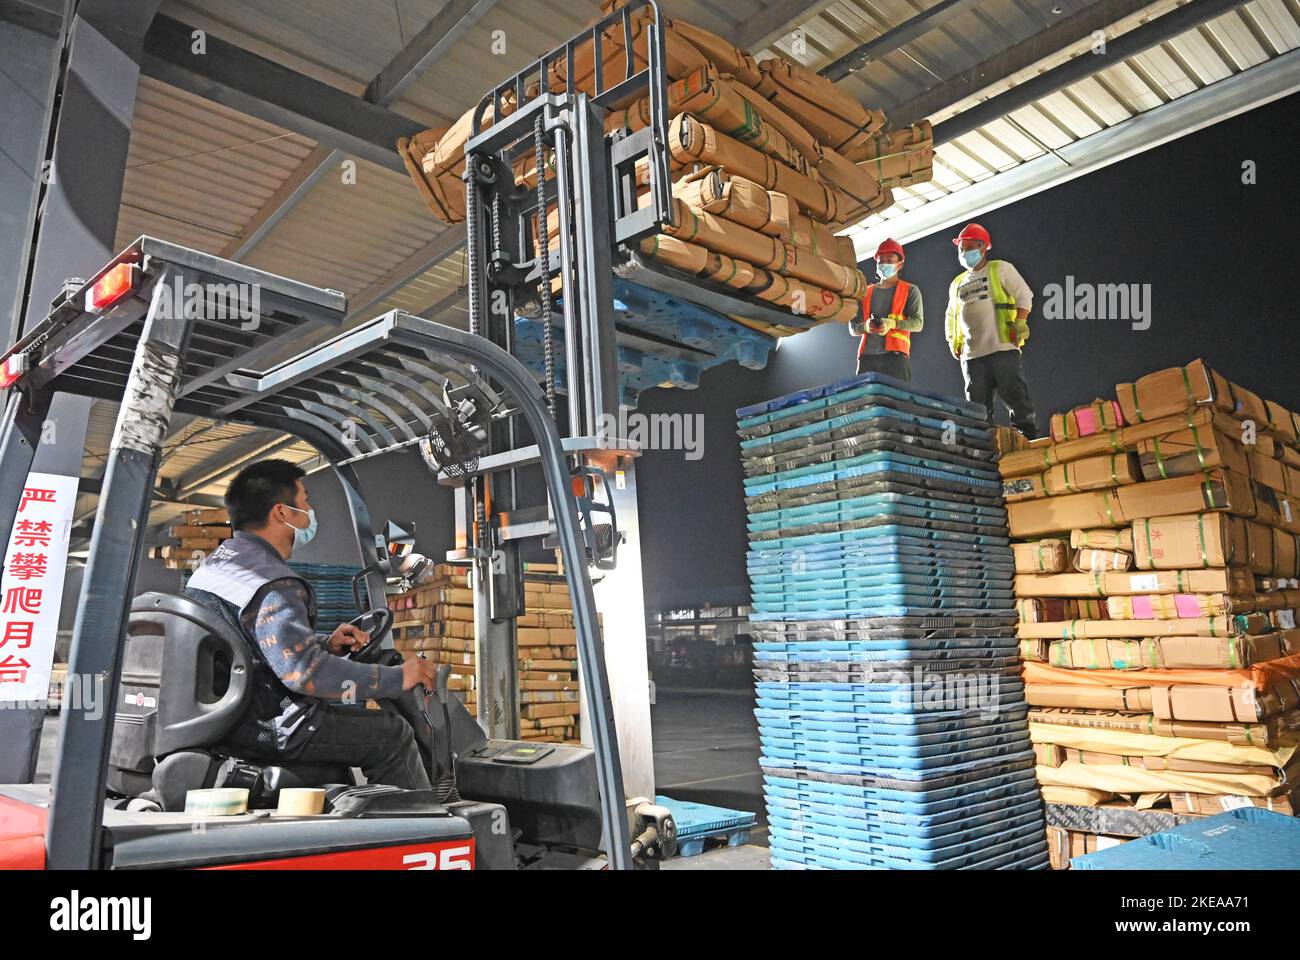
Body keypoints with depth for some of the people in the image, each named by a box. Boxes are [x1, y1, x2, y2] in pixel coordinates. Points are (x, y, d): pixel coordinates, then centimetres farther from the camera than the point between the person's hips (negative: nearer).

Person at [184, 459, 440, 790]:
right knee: (394, 734, -3)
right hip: (266, 733, -10)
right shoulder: (274, 584, -23)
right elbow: (306, 672, -32)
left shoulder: (218, 559, 10)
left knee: (350, 708, 26)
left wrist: (326, 646, 8)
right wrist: (398, 678, -24)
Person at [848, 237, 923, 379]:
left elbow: (918, 323, 4)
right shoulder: (866, 293, 22)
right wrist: (865, 326, -6)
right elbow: (852, 327, 18)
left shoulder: (910, 290, 14)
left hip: (895, 355, -3)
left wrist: (892, 323, -14)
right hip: (867, 356, 3)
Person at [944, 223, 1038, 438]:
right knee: (977, 406, 3)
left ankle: (1028, 439, -5)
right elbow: (951, 317, 31)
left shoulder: (1000, 269, 9)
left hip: (1002, 348, -5)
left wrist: (1020, 323, -11)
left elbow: (1024, 295, 1)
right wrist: (952, 341, 16)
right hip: (971, 354, 5)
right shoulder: (957, 283, 24)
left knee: (1015, 396, -8)